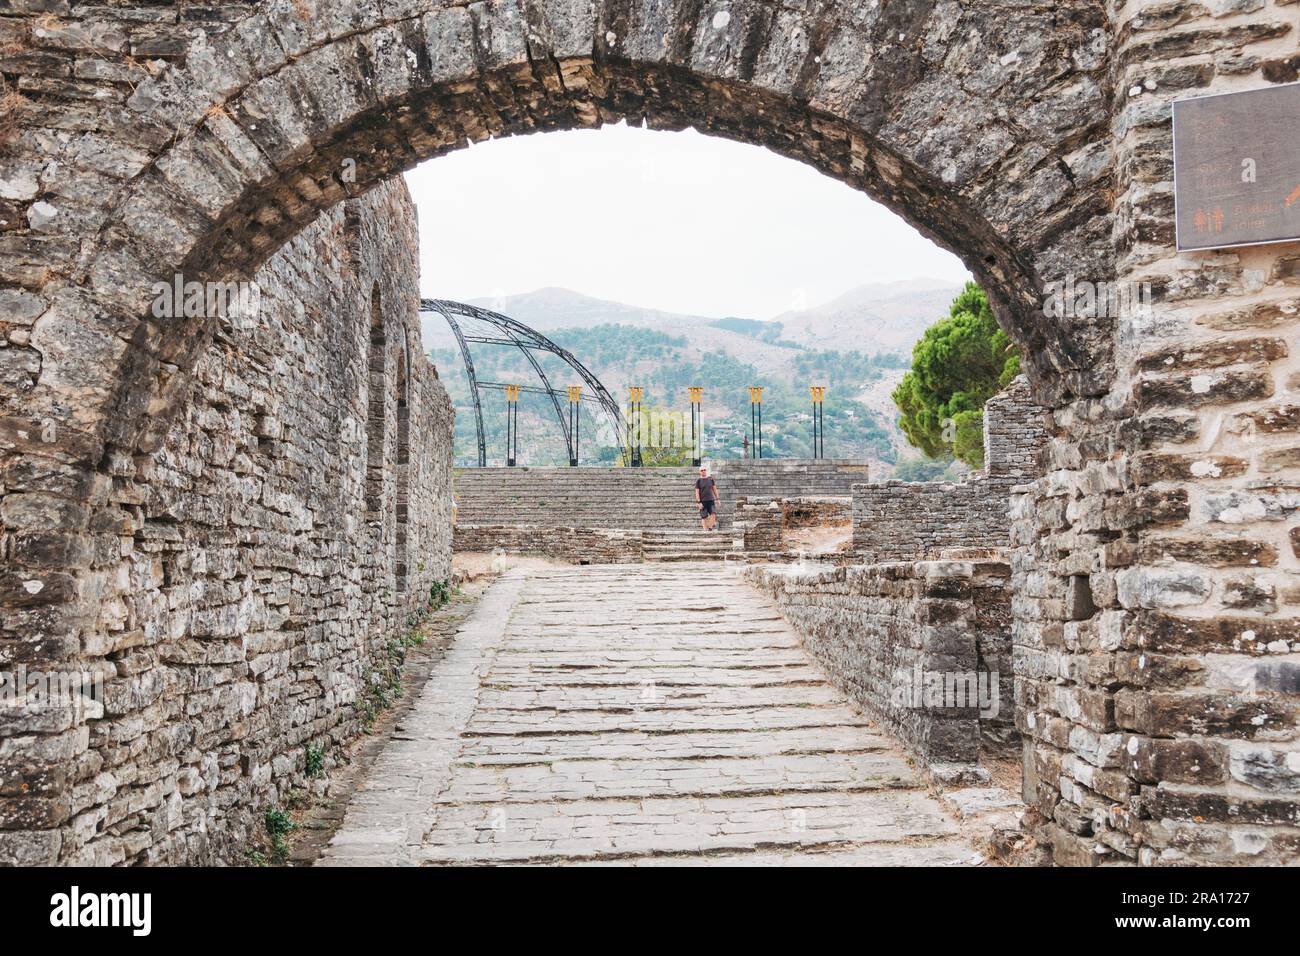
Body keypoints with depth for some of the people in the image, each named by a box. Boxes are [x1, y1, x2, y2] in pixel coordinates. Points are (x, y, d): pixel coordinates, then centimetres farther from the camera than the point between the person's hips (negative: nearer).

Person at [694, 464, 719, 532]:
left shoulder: (711, 479, 9)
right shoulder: (698, 481, 1)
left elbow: (714, 489, 16)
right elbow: (697, 492, -2)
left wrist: (717, 499, 11)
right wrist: (699, 502, -9)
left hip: (711, 500, 2)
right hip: (703, 501, -2)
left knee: (713, 513, -16)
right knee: (704, 517, 0)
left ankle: (710, 528, -8)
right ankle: (705, 530, 6)